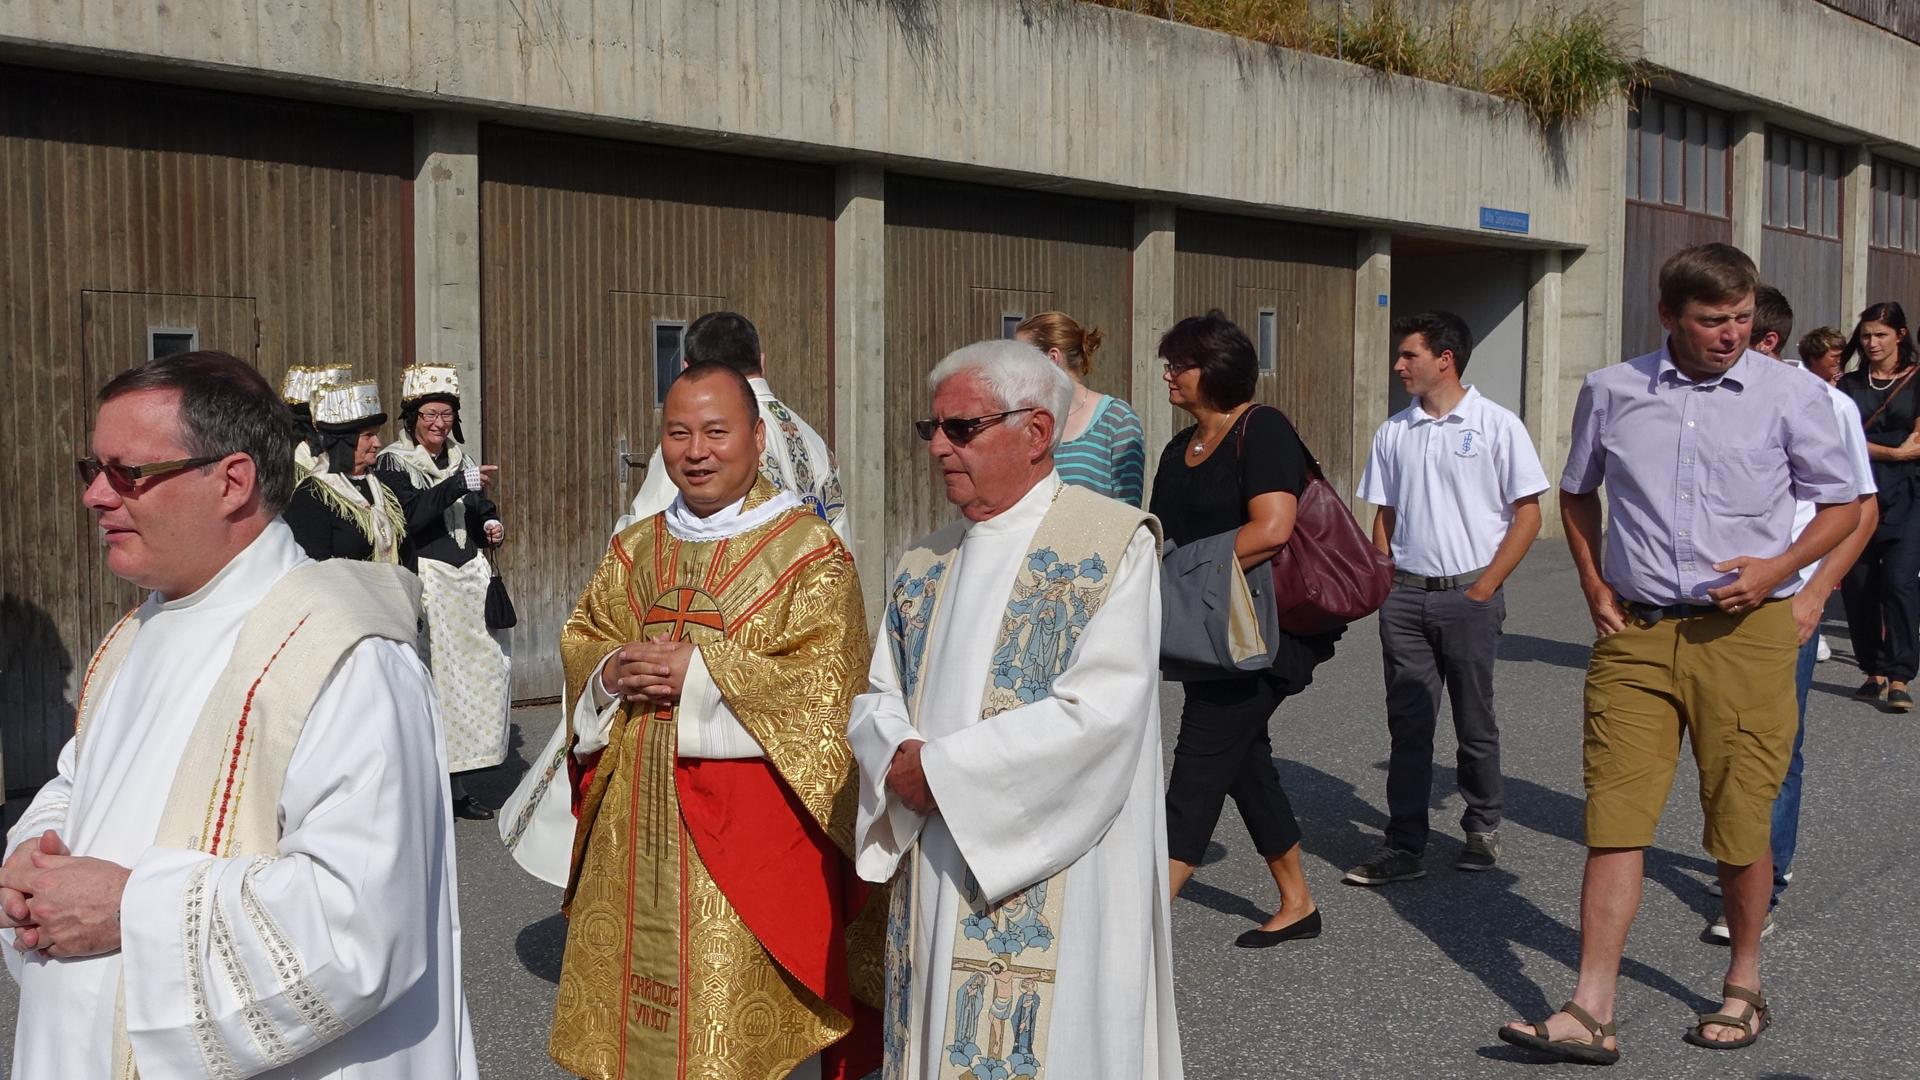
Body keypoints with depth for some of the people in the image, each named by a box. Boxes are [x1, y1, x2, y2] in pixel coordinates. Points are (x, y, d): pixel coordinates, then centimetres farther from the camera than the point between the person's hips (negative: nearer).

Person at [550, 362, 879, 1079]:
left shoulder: (810, 551, -6)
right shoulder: (634, 549, 13)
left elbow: (826, 679, -14)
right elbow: (579, 638, 17)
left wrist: (699, 672, -17)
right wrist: (611, 671, -6)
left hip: (749, 821, -5)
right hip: (637, 818, 5)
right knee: (641, 985, 12)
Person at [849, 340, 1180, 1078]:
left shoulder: (1112, 545, -9)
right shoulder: (924, 564, 12)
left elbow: (1102, 711, -18)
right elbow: (875, 700, 13)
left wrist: (943, 769, -15)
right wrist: (899, 761, -10)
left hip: (1051, 896, -6)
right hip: (932, 882, 6)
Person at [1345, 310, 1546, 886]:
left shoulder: (1496, 425, -4)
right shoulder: (1394, 431, 9)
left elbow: (1527, 515, -4)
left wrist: (1485, 587, -8)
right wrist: (1386, 582, 4)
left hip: (1470, 594, -3)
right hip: (1406, 595, 4)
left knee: (1474, 720, 8)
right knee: (1407, 723, 4)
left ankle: (1483, 827, 27)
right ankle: (1404, 845, 10)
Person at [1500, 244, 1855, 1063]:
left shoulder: (1789, 394, 0)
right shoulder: (1610, 391, 5)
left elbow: (1842, 505, 8)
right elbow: (1577, 491, 20)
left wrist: (1779, 568, -10)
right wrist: (1595, 587, 9)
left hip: (1744, 633, -1)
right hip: (1635, 633, 1)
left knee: (1741, 826, 8)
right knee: (1614, 819, -3)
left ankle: (1743, 985, 31)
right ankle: (1590, 1013, 1)